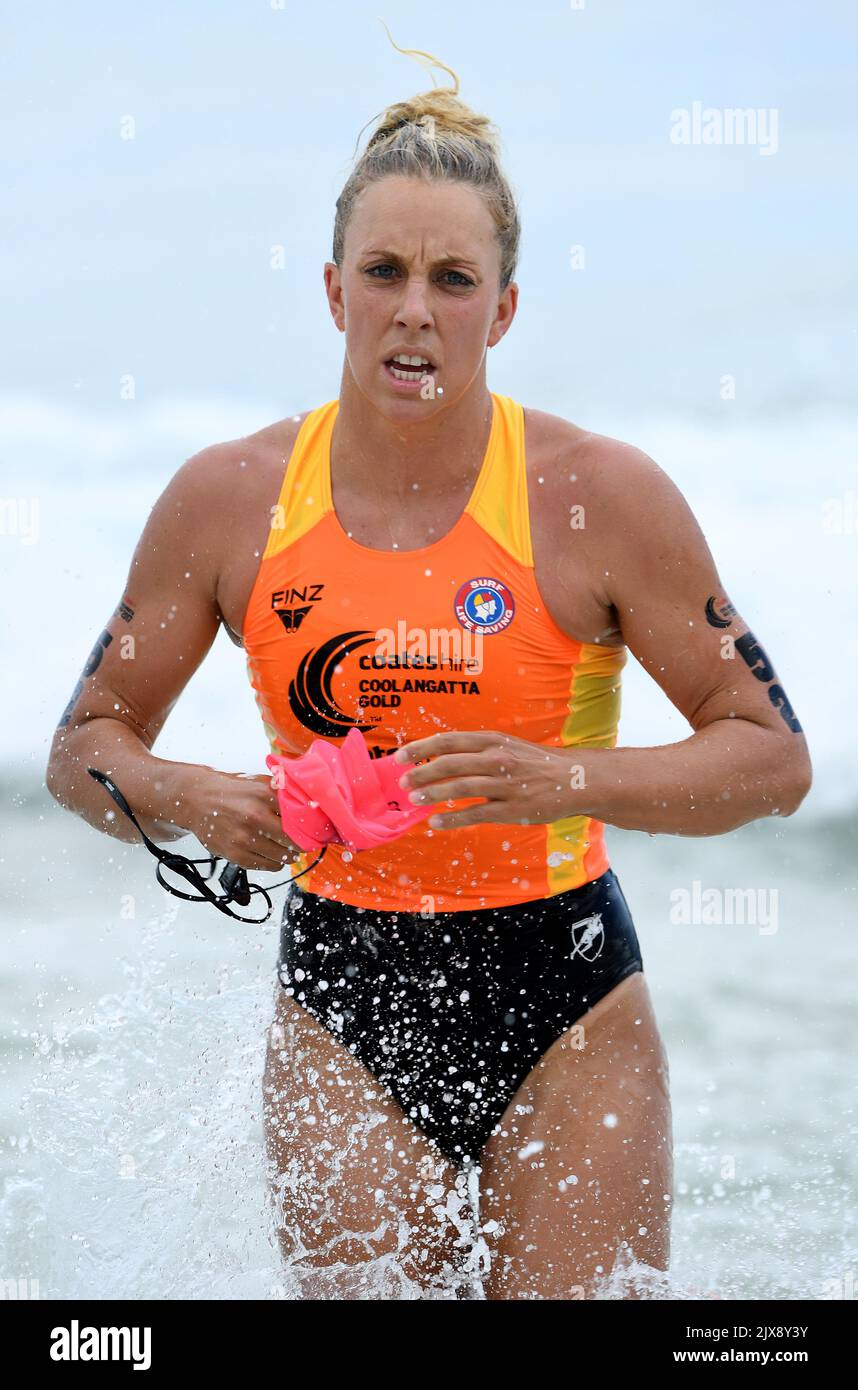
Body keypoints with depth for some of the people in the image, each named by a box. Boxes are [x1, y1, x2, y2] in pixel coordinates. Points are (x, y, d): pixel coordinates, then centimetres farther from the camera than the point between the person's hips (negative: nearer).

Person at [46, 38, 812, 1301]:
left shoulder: (600, 497, -8)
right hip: (342, 1005, 2)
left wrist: (565, 783, -21)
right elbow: (82, 750, 7)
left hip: (564, 1006, -1)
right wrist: (192, 801, -15)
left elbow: (775, 757, -6)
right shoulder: (229, 500, -2)